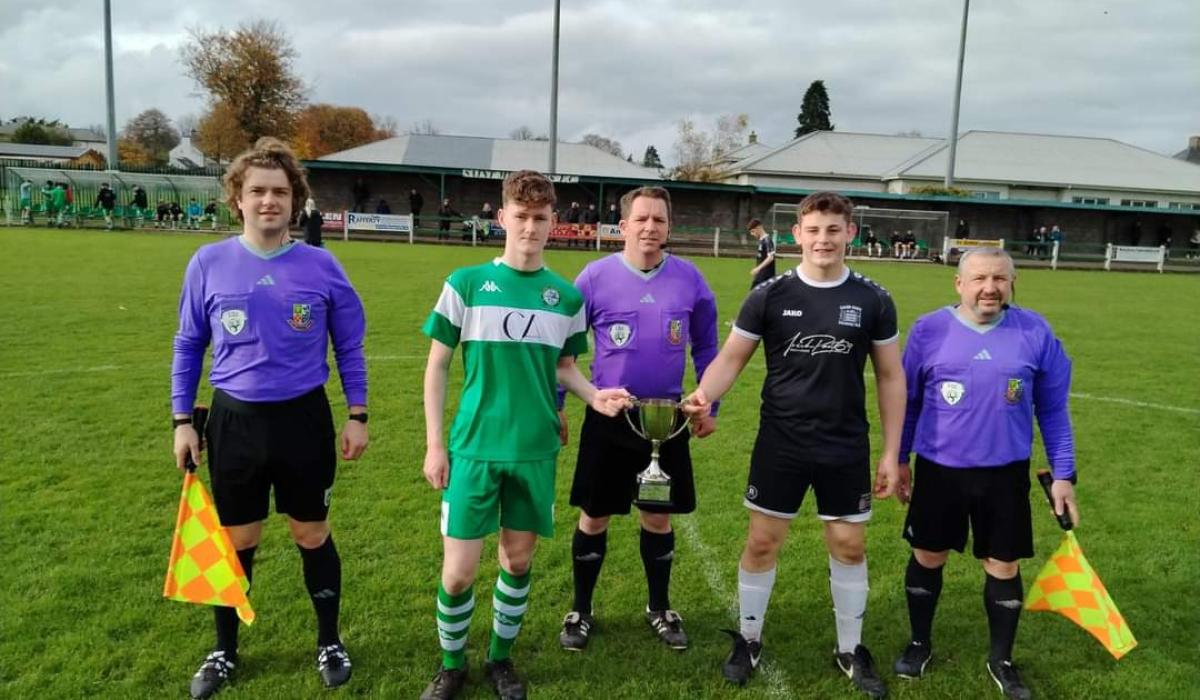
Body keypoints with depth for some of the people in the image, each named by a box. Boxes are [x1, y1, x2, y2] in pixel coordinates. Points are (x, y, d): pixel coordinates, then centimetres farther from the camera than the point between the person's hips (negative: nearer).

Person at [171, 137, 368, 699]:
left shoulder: (321, 266, -5)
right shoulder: (208, 263, -3)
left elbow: (349, 346, 2)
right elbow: (189, 346, 6)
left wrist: (357, 415, 0)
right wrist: (182, 419, 4)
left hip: (304, 420, -1)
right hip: (234, 421, 1)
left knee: (312, 535, 12)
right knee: (236, 540, 14)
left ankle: (329, 642, 31)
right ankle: (225, 651, 34)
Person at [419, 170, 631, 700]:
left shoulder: (567, 297, 2)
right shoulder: (466, 283, -4)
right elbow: (437, 366, 1)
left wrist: (595, 396, -8)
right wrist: (434, 444, -2)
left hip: (536, 450, 2)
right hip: (474, 447, -2)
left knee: (518, 560, 13)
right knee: (458, 571, 1)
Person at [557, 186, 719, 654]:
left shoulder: (689, 279, -2)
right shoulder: (595, 277, -7)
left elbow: (705, 347, 10)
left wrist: (708, 407, 10)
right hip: (608, 418, -1)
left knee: (658, 517, 13)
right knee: (594, 516, 9)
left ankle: (659, 609, 32)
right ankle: (581, 611, 27)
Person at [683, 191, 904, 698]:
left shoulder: (873, 301, -2)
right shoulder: (770, 295, -5)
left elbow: (890, 378, 4)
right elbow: (732, 357, -3)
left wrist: (891, 453, 1)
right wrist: (705, 394, -24)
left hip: (846, 449, 1)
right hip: (780, 444, -1)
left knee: (850, 546, 10)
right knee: (762, 543, 7)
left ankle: (850, 651, 30)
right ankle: (748, 641, 28)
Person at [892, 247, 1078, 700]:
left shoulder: (1036, 333, -4)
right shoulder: (929, 330, -6)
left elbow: (1052, 409, 4)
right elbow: (908, 401, 4)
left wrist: (1063, 475, 2)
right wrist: (899, 459, 7)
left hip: (1005, 473, 1)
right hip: (938, 470, 0)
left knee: (1003, 567, 11)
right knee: (927, 558, 12)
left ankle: (1001, 660, 33)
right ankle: (920, 643, 35)